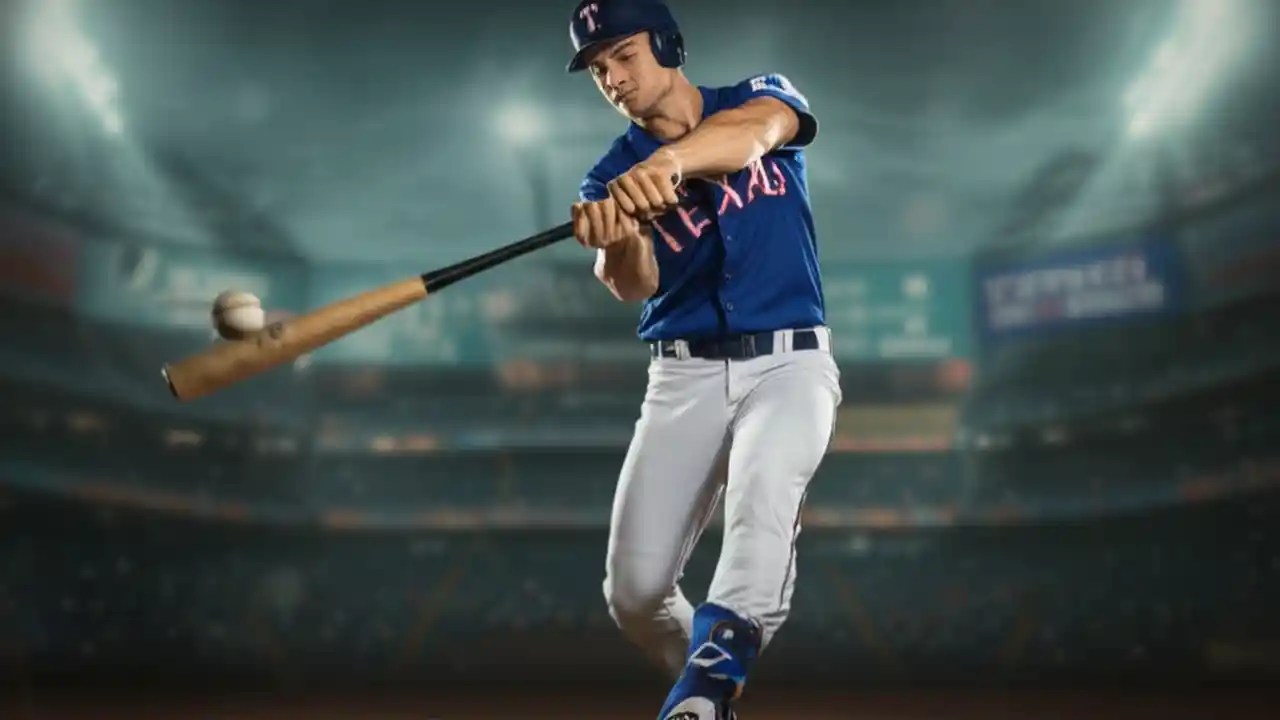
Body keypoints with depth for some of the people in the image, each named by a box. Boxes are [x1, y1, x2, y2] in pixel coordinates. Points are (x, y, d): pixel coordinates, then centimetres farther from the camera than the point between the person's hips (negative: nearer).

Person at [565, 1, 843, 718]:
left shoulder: (761, 94, 1)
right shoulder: (612, 177, 3)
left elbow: (756, 130, -27)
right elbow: (633, 285, -17)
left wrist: (672, 159, -48)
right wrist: (617, 244, -42)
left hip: (790, 363, -2)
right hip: (685, 377, 3)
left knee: (761, 498, -34)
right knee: (634, 591, -5)